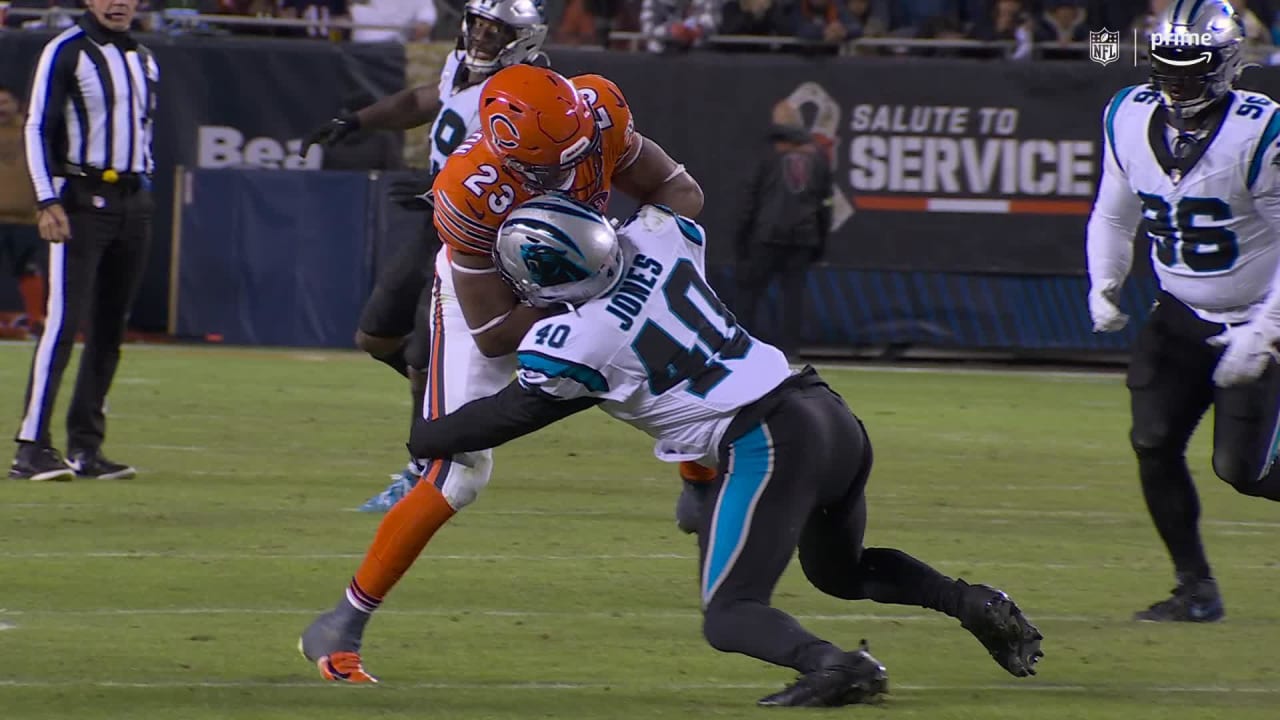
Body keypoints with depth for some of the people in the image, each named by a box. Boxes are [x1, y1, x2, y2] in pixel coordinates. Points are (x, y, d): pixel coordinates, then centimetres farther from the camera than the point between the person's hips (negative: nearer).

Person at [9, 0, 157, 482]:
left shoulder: (143, 61, 16)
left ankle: (85, 447, 9)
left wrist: (144, 189, 15)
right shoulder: (66, 52, -5)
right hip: (81, 202, -7)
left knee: (110, 328, 5)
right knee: (64, 320, -14)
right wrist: (48, 201, -18)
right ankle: (31, 448, -16)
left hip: (132, 203, 7)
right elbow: (37, 128, -9)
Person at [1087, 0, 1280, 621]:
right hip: (1179, 316, 5)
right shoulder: (1129, 118, -4)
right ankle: (1196, 589, 3)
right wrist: (1104, 285, -4)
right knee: (1154, 443, -9)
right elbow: (1113, 215, 12)